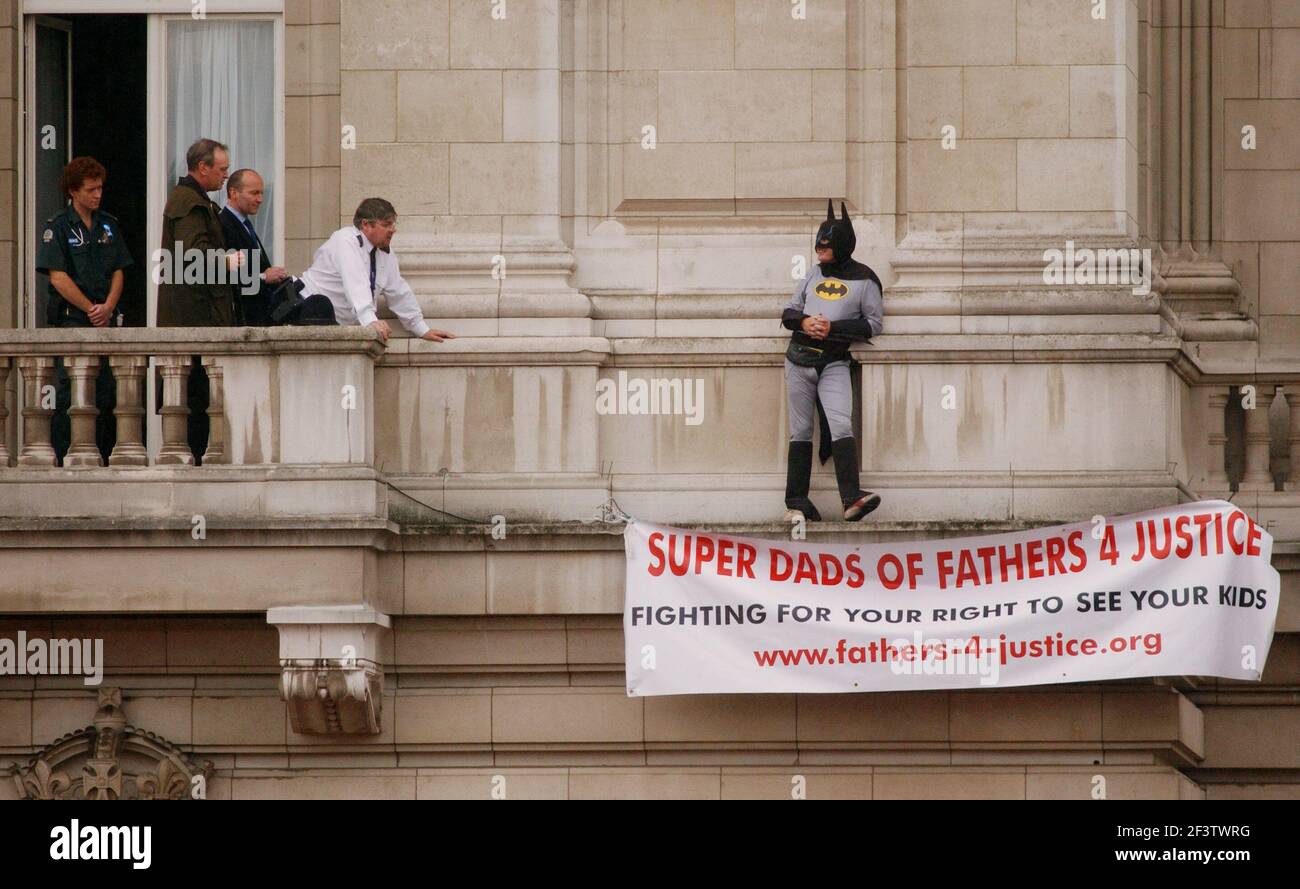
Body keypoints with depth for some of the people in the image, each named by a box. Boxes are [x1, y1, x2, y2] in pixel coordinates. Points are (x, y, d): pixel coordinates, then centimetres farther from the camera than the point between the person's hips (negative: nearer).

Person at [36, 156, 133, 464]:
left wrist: (108, 307, -6)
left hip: (105, 320, 5)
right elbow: (58, 278, -8)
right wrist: (91, 309, -9)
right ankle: (62, 458, -5)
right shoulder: (58, 227, -2)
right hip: (71, 319, -5)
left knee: (106, 391, 3)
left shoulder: (109, 225, 14)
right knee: (69, 390, -7)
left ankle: (104, 457, 8)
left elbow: (118, 271, 11)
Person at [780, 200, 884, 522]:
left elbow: (874, 323, -3)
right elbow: (789, 312, 18)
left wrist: (833, 328, -13)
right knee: (800, 431, 4)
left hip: (834, 364, -4)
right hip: (799, 359, 4)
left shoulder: (864, 280, 2)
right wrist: (803, 322, -6)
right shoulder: (815, 274, 16)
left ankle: (851, 499, -27)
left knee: (841, 426, -19)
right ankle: (796, 502, 5)